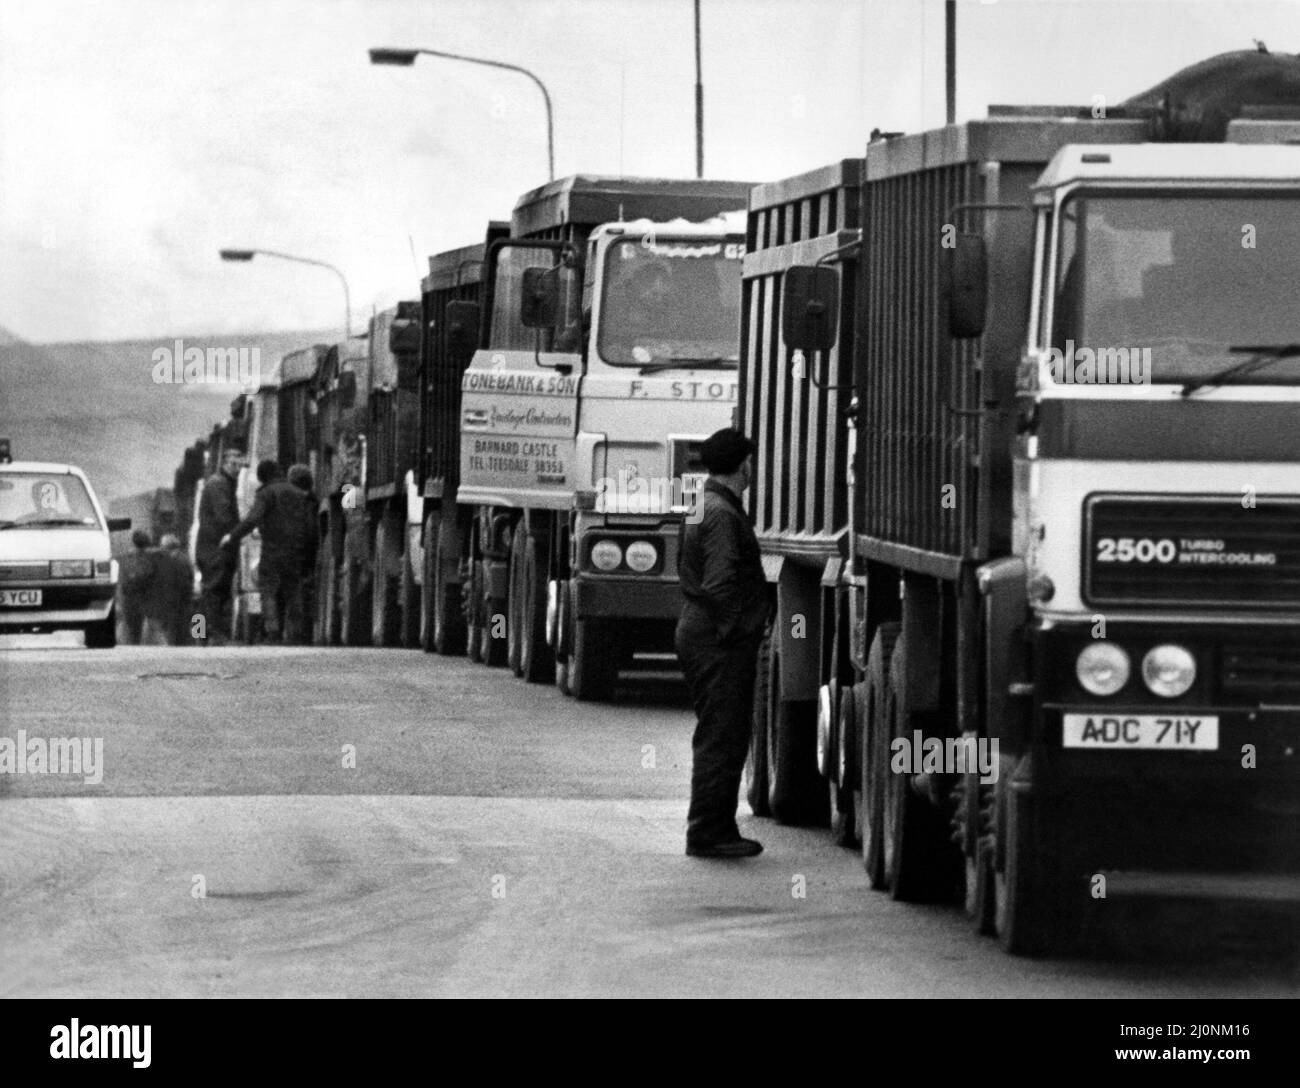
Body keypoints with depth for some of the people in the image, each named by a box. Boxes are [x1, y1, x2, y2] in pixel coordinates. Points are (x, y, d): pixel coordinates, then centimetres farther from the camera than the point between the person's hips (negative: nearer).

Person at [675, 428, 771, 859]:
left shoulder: (703, 507, 15)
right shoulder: (723, 515, -17)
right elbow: (719, 583, -24)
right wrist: (730, 631, -18)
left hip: (699, 632, 11)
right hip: (721, 643, -11)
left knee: (721, 738, 15)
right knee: (721, 738, -7)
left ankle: (716, 830, 19)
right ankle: (708, 834, -5)